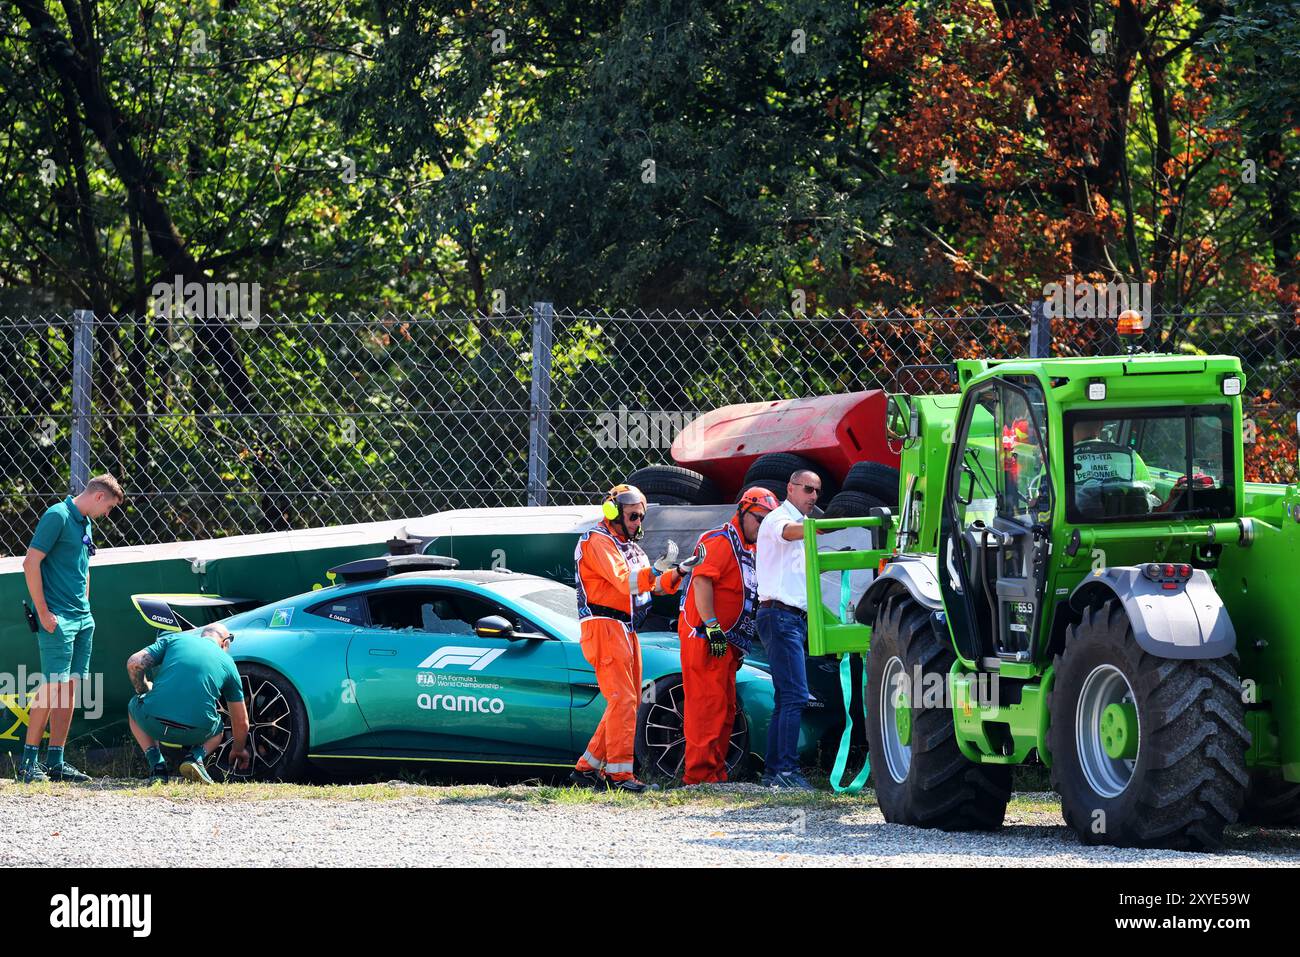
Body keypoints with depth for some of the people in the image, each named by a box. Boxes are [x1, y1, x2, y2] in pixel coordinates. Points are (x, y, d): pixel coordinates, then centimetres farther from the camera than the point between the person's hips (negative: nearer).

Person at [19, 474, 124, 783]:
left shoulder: (86, 524, 17)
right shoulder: (58, 516, -11)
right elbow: (31, 563, -16)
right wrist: (43, 612, -17)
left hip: (82, 618, 9)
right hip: (58, 619, -9)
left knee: (70, 687, 6)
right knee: (52, 687, -11)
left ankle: (56, 762, 8)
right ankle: (29, 762, -7)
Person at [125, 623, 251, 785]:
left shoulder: (175, 639, 16)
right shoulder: (227, 662, 18)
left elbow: (134, 664, 5)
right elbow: (241, 722, 25)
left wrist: (143, 690, 26)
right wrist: (238, 750, 44)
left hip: (154, 723, -1)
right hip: (195, 732, 1)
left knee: (134, 707, 36)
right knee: (217, 729, 38)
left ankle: (156, 765, 13)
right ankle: (197, 756, 3)